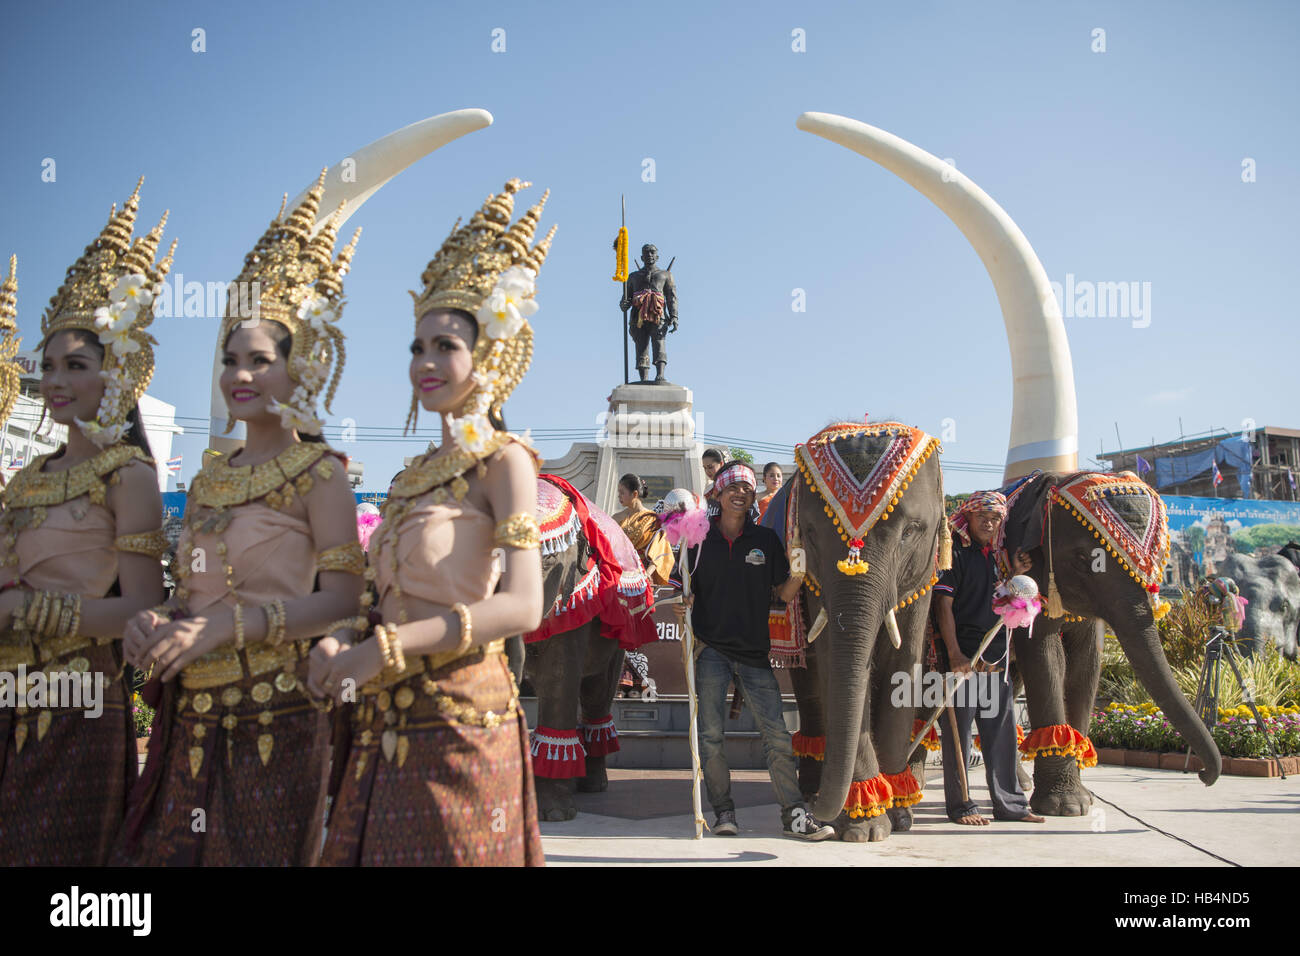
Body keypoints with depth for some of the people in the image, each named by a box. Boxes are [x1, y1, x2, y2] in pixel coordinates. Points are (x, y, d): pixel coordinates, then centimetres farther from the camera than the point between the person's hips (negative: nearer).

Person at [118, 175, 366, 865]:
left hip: (274, 714, -6)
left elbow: (342, 599, -13)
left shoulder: (319, 472, -6)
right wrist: (156, 622, -3)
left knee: (258, 854, 0)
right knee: (173, 851, 9)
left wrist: (231, 624, -20)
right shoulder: (209, 478, 14)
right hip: (191, 714, 6)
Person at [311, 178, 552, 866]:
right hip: (385, 724, 7)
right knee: (378, 851, 11)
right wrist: (342, 641, -4)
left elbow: (521, 606, -17)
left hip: (458, 716, -7)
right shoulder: (415, 474, 15)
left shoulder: (502, 461, -7)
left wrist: (386, 649, -19)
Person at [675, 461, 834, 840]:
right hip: (712, 649, -1)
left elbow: (784, 595, 7)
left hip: (755, 651, 1)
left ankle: (794, 813, 5)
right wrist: (683, 606, -11)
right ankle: (723, 810, 13)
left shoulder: (766, 539, 7)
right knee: (710, 735, -2)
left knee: (777, 734, -4)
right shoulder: (700, 539, 5)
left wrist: (798, 574, -11)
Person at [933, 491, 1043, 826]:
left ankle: (1010, 803, 17)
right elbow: (943, 604, -12)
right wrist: (954, 654, -19)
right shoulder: (955, 552, -5)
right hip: (963, 656, -7)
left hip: (996, 656, 7)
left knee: (1002, 731, 10)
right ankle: (960, 806, 5)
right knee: (958, 733, -2)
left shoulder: (993, 556, 17)